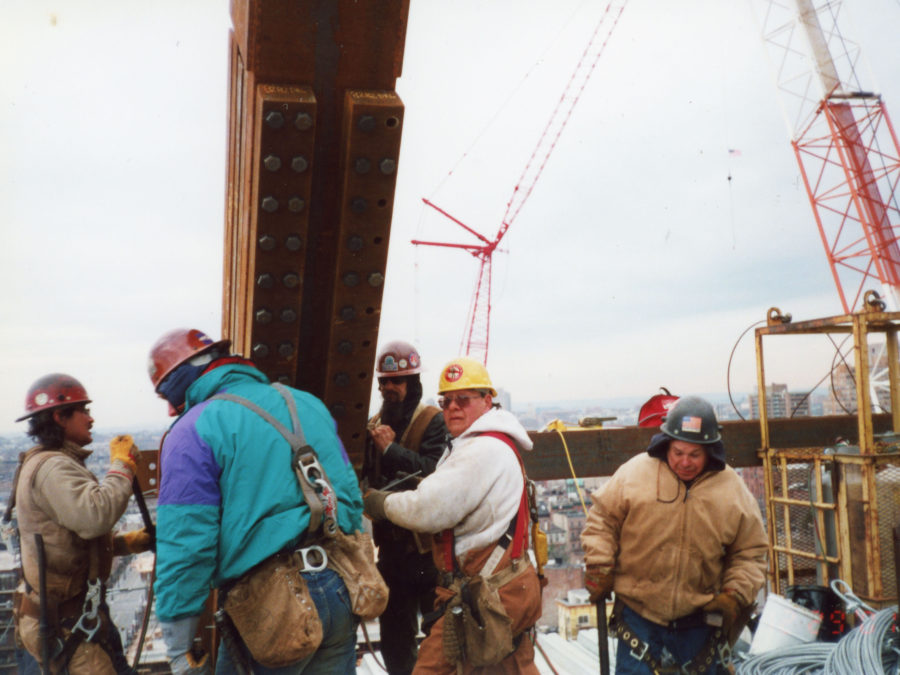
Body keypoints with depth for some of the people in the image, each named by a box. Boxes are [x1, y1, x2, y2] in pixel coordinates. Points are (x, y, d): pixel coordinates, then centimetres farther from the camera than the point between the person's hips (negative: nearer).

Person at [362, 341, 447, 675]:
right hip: (391, 544, 6)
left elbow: (435, 472, -24)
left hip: (427, 544, -6)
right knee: (394, 638, 19)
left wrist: (391, 449, -20)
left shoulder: (433, 421, -10)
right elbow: (364, 474, 9)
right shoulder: (375, 425, 9)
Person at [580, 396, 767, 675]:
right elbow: (602, 518, 2)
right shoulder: (635, 472, -8)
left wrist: (735, 597, -4)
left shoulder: (733, 489, -3)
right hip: (638, 613, -2)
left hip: (698, 620, 2)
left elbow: (750, 553, 6)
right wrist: (599, 568, -5)